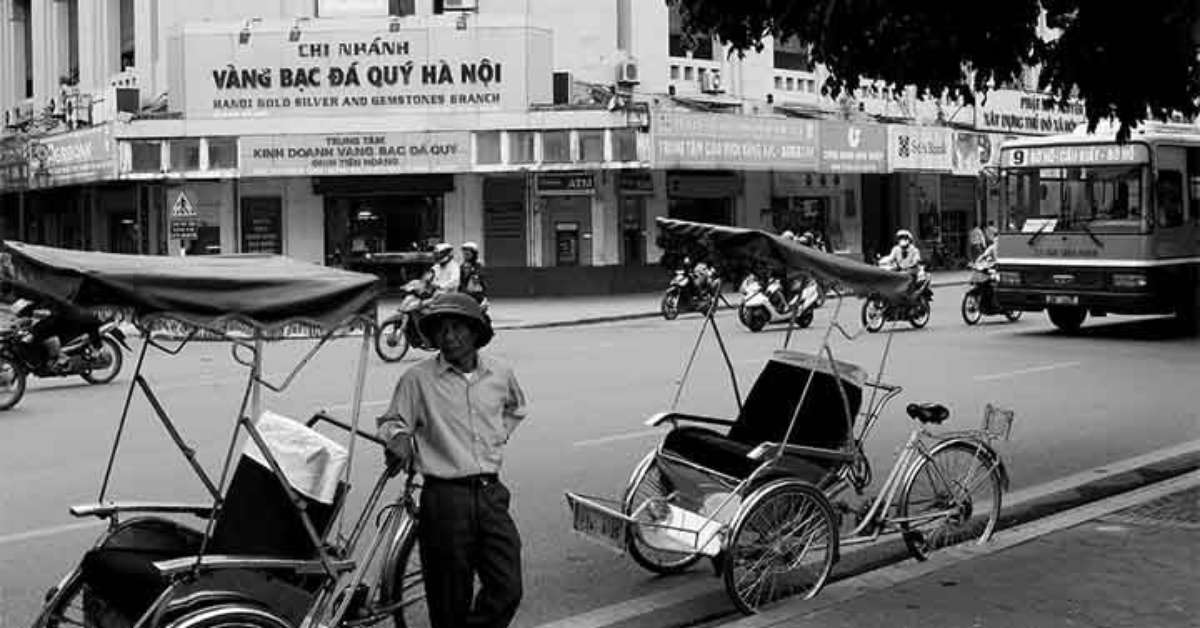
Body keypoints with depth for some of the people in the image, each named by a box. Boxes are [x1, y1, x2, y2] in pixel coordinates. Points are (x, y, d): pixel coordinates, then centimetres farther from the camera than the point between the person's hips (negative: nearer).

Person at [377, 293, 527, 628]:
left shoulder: (500, 374, 6)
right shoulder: (417, 378, -5)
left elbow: (516, 409, 28)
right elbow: (390, 422, 3)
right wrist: (398, 435, -18)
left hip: (491, 495, 3)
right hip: (445, 499, -3)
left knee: (507, 590, -1)